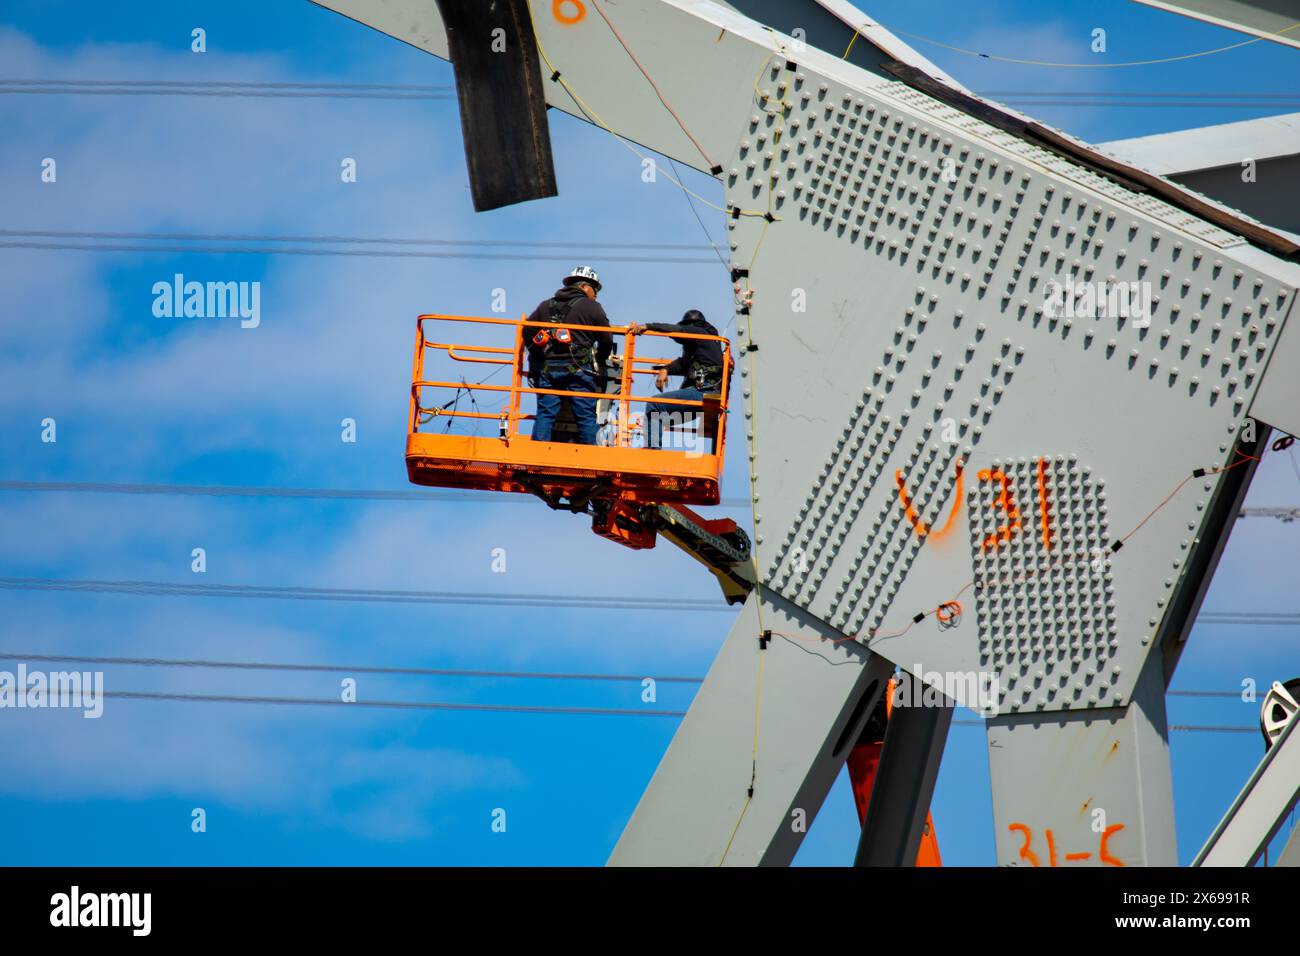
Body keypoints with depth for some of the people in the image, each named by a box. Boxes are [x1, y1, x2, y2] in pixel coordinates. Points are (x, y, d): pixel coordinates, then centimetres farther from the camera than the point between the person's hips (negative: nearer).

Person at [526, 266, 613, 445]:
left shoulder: (546, 306, 16)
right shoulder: (592, 308, 3)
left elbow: (528, 330, 11)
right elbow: (606, 340, 1)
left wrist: (540, 356, 20)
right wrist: (599, 363, 17)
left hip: (547, 368, 4)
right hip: (578, 369, -4)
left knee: (545, 414, 3)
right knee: (586, 416, 1)